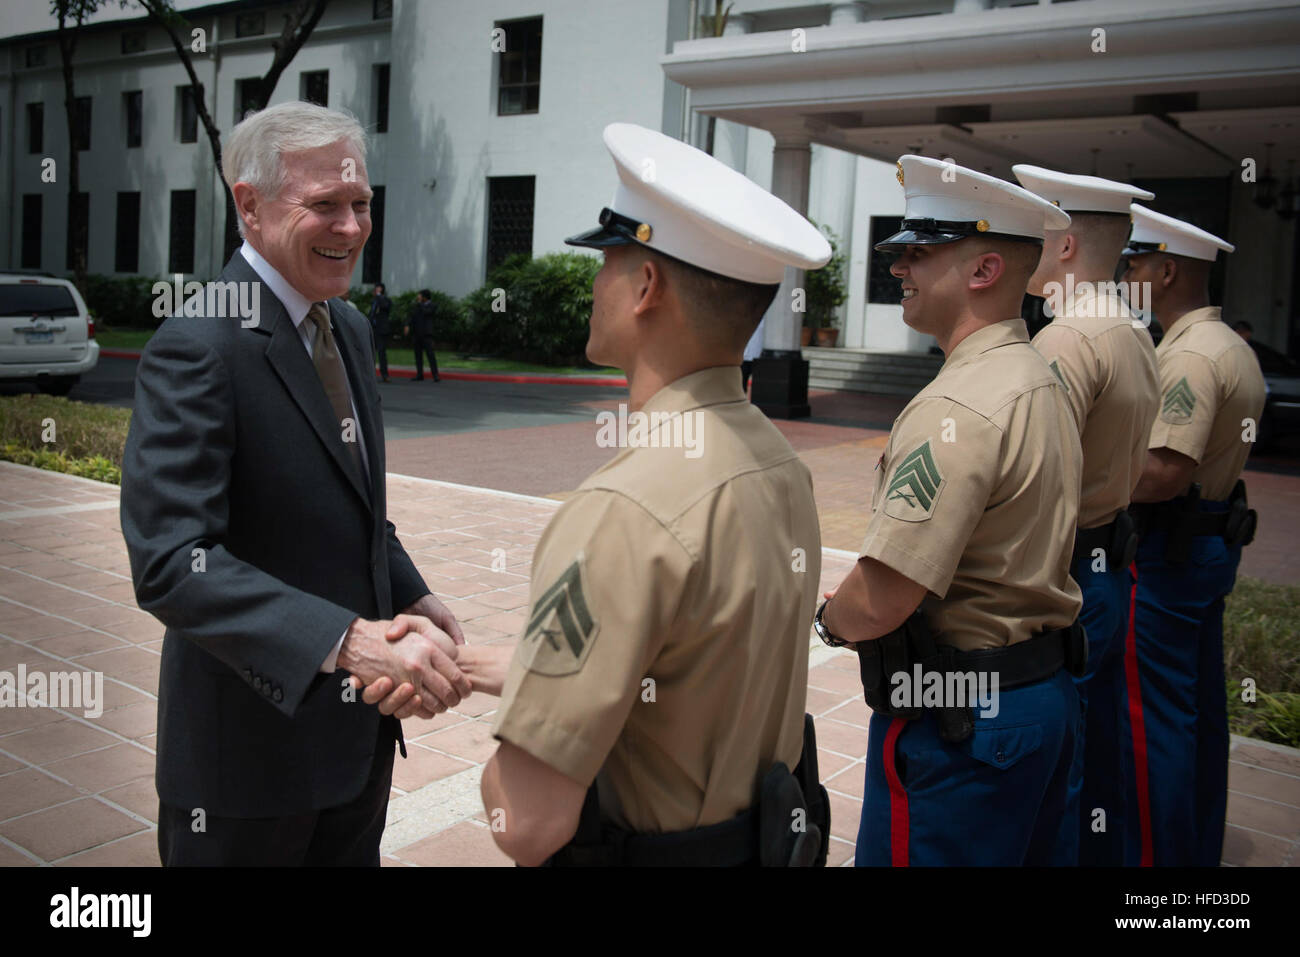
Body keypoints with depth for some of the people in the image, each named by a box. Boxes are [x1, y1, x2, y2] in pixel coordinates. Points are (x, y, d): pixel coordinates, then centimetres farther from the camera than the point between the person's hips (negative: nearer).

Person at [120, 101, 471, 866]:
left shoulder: (349, 327, 7)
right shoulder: (199, 348, -20)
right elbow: (170, 561, -29)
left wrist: (412, 598, 2)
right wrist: (347, 641, -38)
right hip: (251, 738, -8)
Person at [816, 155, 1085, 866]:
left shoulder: (959, 408, -24)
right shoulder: (1041, 381, 9)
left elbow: (880, 602, -29)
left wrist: (829, 617, -6)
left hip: (956, 716, -10)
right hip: (1045, 691, 10)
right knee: (1028, 851, 22)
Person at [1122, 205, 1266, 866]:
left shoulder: (1189, 356, -20)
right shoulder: (1233, 347, 13)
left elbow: (1166, 473, -29)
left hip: (1168, 549, -10)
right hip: (1214, 539, 11)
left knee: (1152, 717, -2)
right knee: (1201, 706, 18)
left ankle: (1156, 853, 8)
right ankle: (1200, 847, 31)